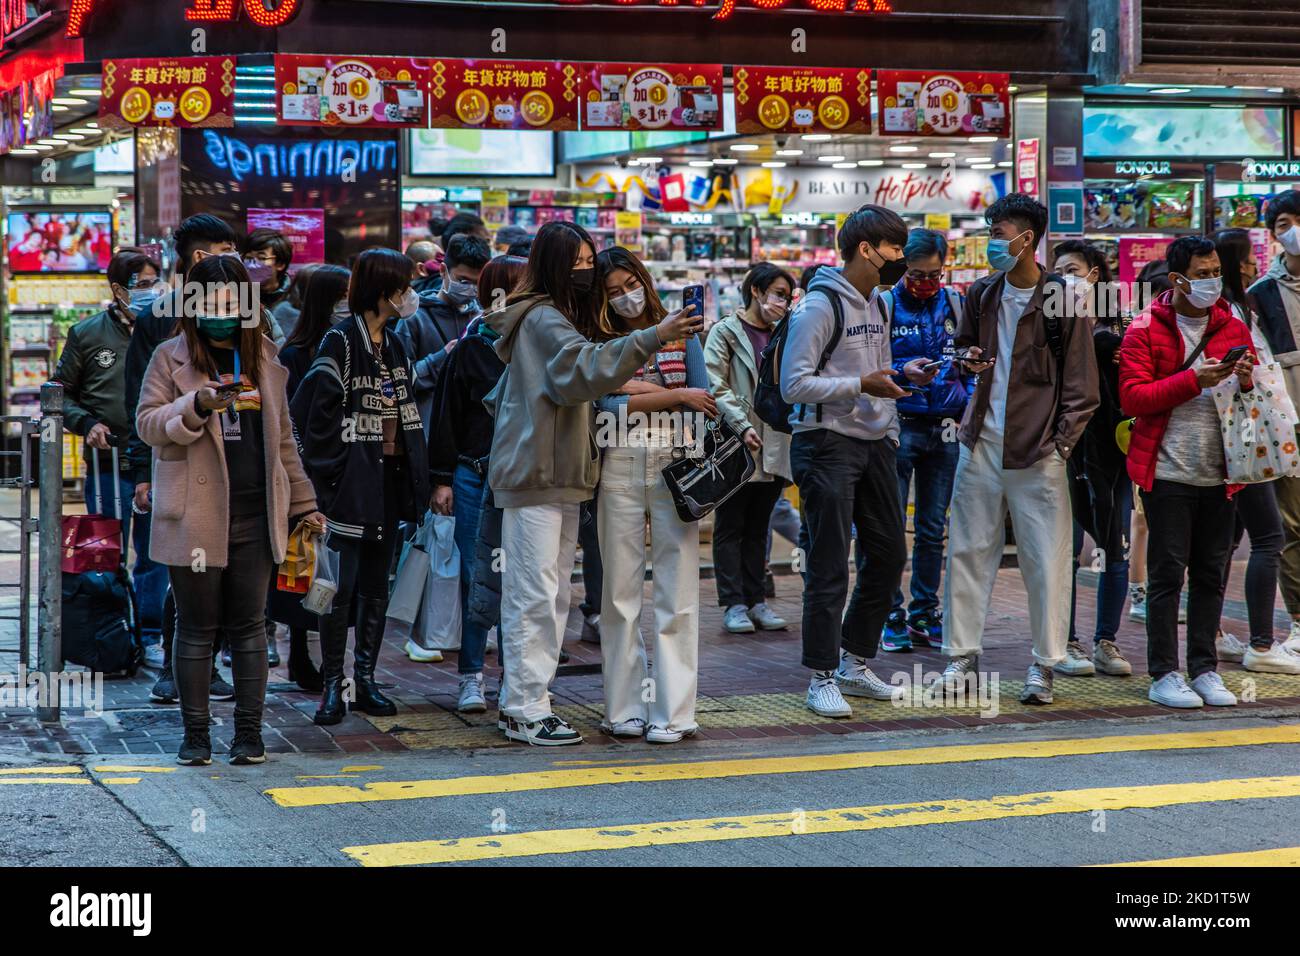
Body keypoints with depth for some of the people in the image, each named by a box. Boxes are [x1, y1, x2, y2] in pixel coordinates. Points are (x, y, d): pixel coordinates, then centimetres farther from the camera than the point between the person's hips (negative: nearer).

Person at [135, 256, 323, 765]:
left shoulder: (264, 360, 12)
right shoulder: (171, 359, 1)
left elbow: (282, 438, 18)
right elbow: (148, 423, -5)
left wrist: (303, 503, 17)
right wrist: (196, 406, -23)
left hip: (255, 515, 3)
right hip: (195, 517, -3)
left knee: (249, 626, 6)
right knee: (197, 627, 4)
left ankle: (249, 731, 14)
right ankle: (195, 733, 13)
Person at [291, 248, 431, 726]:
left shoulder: (395, 344, 14)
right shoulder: (340, 342, -10)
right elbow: (313, 411, -14)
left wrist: (416, 477, 11)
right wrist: (326, 473, -17)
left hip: (391, 476, 7)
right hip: (353, 478, -7)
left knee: (377, 586, 10)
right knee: (342, 586, -6)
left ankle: (365, 680, 17)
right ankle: (332, 686, 1)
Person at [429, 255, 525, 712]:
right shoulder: (471, 347, 2)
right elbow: (447, 413, 4)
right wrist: (442, 478, 0)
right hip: (475, 477, -1)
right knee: (475, 576, 2)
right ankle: (471, 677, 9)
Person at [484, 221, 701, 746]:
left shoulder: (556, 318, 20)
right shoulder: (543, 319, -12)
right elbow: (585, 368, -28)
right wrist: (652, 337, -33)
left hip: (557, 476, 10)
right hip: (534, 476, -10)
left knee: (552, 594, 12)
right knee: (535, 593, -9)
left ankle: (519, 701, 17)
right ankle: (524, 712, -6)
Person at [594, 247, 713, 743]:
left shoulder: (681, 334, 10)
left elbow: (705, 403, 3)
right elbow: (606, 404, -9)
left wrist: (637, 389, -7)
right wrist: (674, 394, -9)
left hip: (675, 471, 0)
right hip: (619, 472, 0)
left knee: (677, 592, -3)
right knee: (620, 592, 2)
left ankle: (672, 711, -1)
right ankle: (623, 709, 9)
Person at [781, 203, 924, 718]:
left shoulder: (877, 304, 14)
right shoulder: (821, 305, -13)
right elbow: (794, 384, -18)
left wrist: (901, 375, 3)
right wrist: (861, 384, -22)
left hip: (874, 443, 9)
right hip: (827, 443, -9)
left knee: (889, 553, 11)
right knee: (830, 565, -5)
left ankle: (854, 663, 24)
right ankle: (822, 678, 3)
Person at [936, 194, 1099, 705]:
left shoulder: (1063, 300, -6)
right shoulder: (981, 294, 8)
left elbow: (1081, 386, -4)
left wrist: (1061, 443, -11)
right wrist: (967, 360, 1)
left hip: (1038, 452, -5)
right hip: (981, 443, 5)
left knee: (1046, 559, -1)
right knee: (968, 550, 7)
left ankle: (1043, 665, 9)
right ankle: (962, 656, 15)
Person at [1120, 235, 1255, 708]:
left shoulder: (1233, 329, 12)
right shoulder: (1145, 330, -2)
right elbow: (1133, 397, -11)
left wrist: (1246, 383, -7)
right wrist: (1194, 380, -19)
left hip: (1219, 474, 4)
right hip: (1168, 471, -4)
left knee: (1210, 575, 8)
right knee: (1167, 573, -1)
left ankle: (1204, 670, 16)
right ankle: (1163, 675, 5)